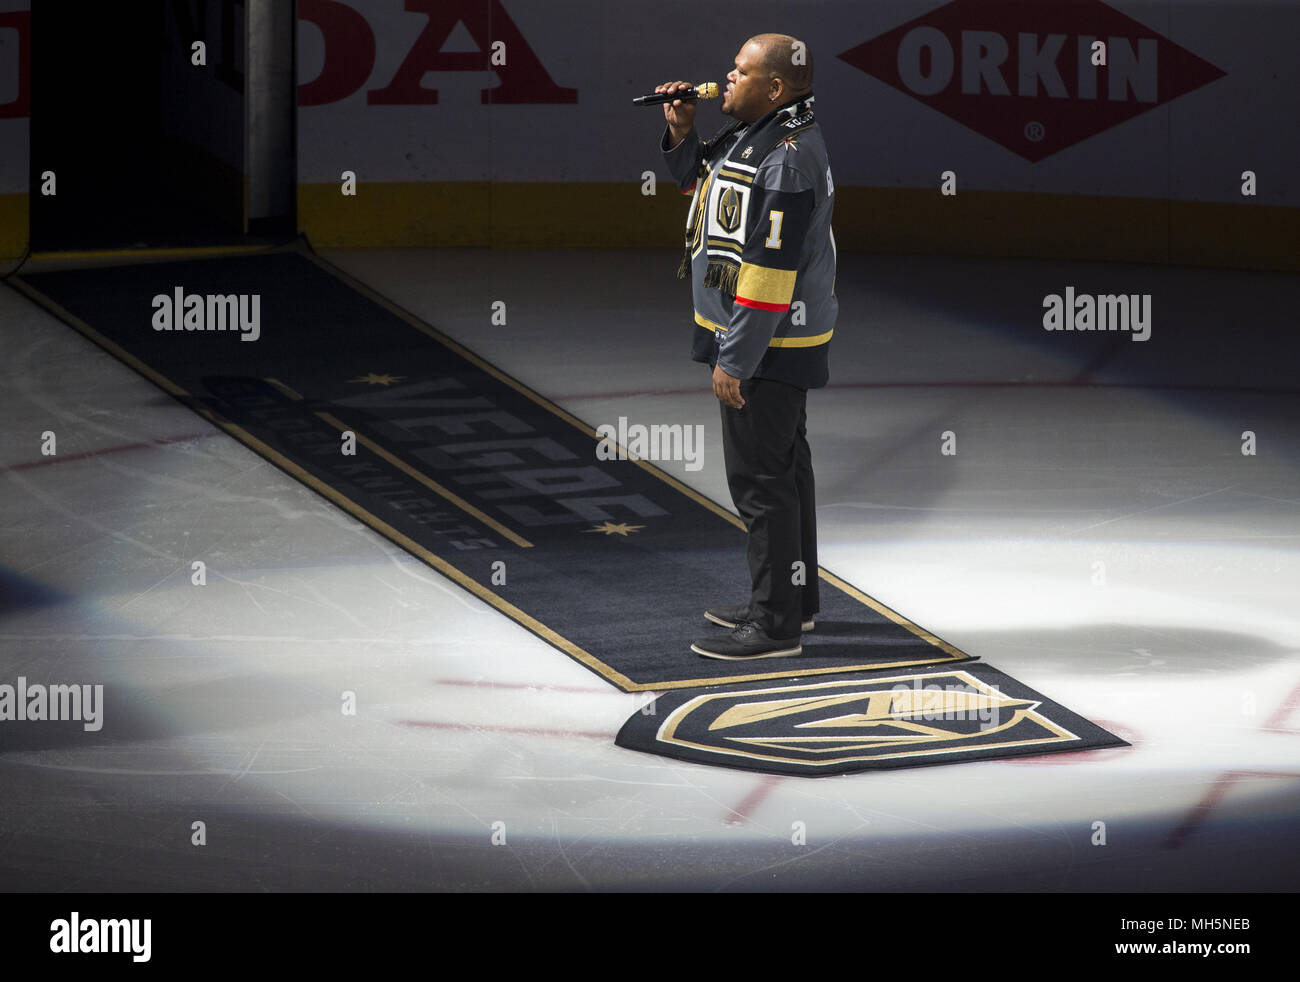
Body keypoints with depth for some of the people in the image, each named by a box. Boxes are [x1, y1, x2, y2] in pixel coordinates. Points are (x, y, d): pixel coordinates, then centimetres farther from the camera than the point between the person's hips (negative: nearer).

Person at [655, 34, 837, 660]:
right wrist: (681, 135, 6)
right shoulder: (751, 132, 8)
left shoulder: (789, 158, -24)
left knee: (760, 478, -6)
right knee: (783, 467, 20)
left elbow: (769, 270, -26)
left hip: (767, 344, -11)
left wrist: (734, 361, -24)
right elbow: (697, 178, 27)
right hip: (771, 337, 11)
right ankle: (792, 600, 33)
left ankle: (775, 627, 0)